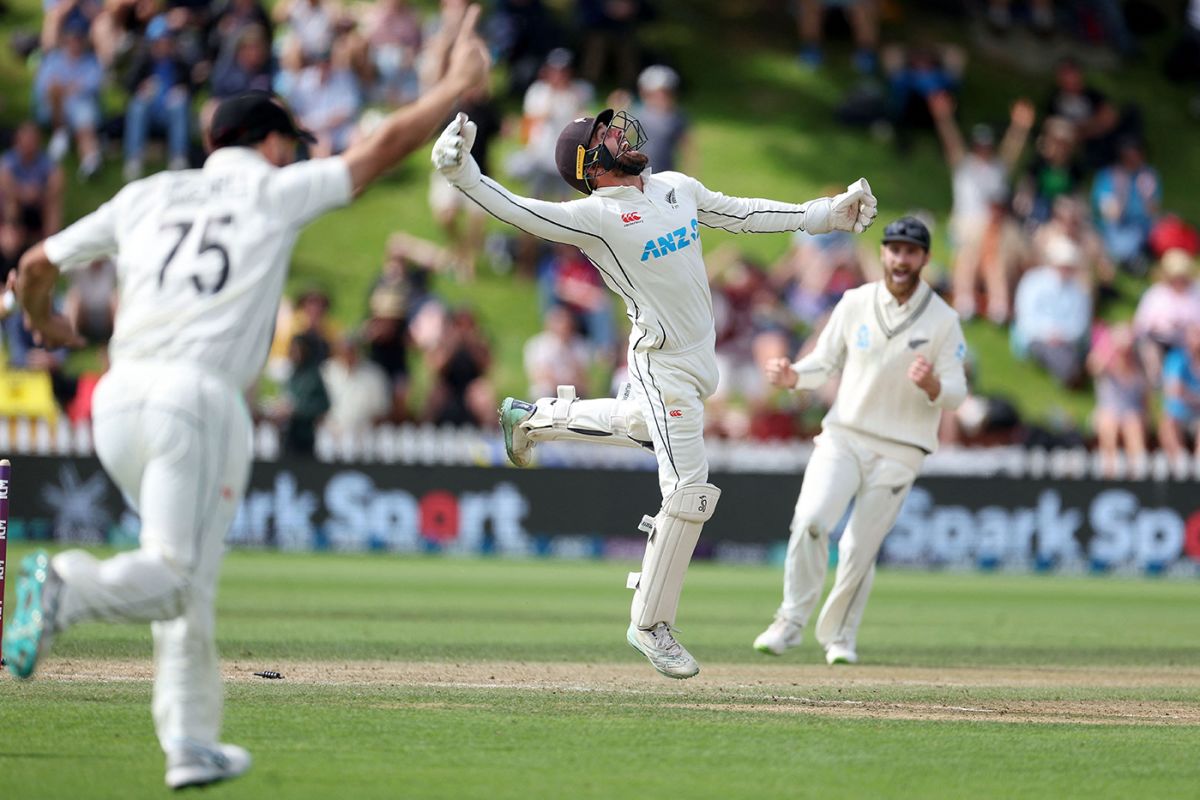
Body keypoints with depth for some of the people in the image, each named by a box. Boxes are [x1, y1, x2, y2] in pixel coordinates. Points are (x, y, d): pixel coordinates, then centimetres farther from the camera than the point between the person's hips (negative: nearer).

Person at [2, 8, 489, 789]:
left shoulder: (147, 196, 19)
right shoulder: (278, 192, 9)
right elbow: (388, 144, 9)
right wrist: (459, 82, 22)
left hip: (117, 398, 6)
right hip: (197, 396, -6)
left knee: (188, 581, 17)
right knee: (178, 577, -9)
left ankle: (191, 744, 14)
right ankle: (70, 585, -37)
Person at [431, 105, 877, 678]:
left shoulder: (676, 188, 3)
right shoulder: (594, 216, -19)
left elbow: (740, 215, 14)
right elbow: (518, 211, -29)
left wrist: (824, 215, 13)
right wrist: (461, 172, -45)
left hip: (700, 358, 8)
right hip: (664, 366, -8)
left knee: (644, 426, 33)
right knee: (688, 492, -10)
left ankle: (533, 418, 50)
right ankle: (650, 625, 4)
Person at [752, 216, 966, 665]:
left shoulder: (942, 321, -4)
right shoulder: (855, 304, 2)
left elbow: (956, 395, -4)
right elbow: (825, 362, 9)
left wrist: (932, 386, -27)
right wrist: (792, 377, -12)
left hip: (899, 451, -1)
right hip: (843, 437, 1)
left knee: (859, 550, -2)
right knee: (810, 521, -21)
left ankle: (839, 636, 20)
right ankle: (792, 622, -8)